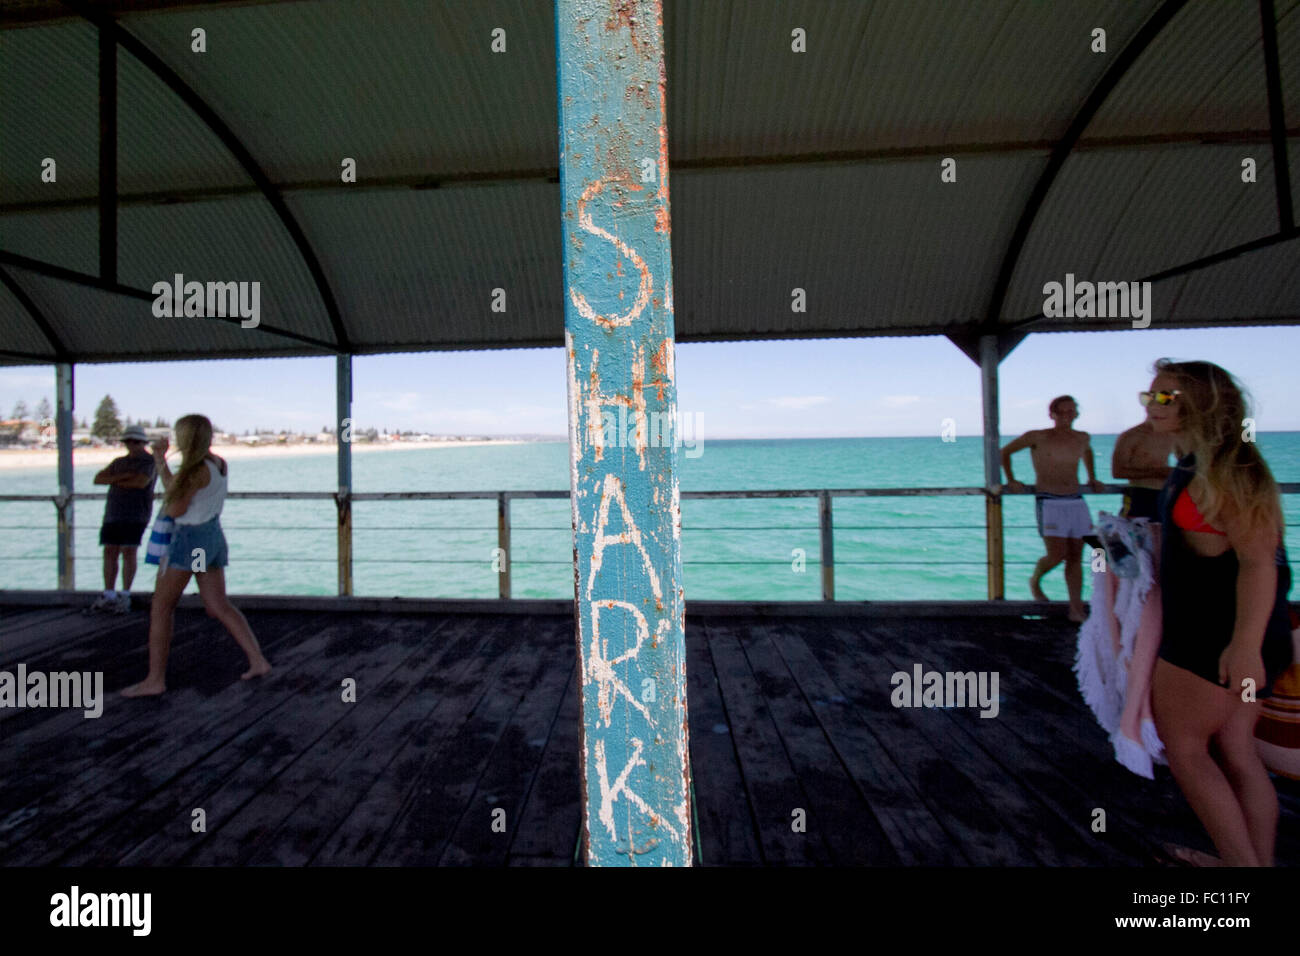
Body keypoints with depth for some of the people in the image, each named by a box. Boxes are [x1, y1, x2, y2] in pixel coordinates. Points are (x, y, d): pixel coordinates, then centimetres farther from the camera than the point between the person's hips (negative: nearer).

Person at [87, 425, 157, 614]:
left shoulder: (150, 461, 0)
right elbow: (98, 479, 7)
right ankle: (108, 596, 12)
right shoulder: (118, 462, 20)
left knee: (128, 553, -7)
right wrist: (122, 477, -10)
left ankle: (125, 596, -1)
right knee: (109, 552, 5)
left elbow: (141, 482, -16)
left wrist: (115, 481, 1)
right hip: (112, 513, 6)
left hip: (135, 515, -6)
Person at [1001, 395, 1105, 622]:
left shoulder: (1083, 438, 12)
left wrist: (1092, 478, 27)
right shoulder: (1038, 437, -3)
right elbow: (1005, 452, 4)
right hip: (1049, 503, -5)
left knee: (1076, 557, 5)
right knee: (1057, 554, -11)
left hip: (1077, 503, 5)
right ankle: (1035, 580, 20)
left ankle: (1077, 609, 11)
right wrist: (1011, 480, 0)